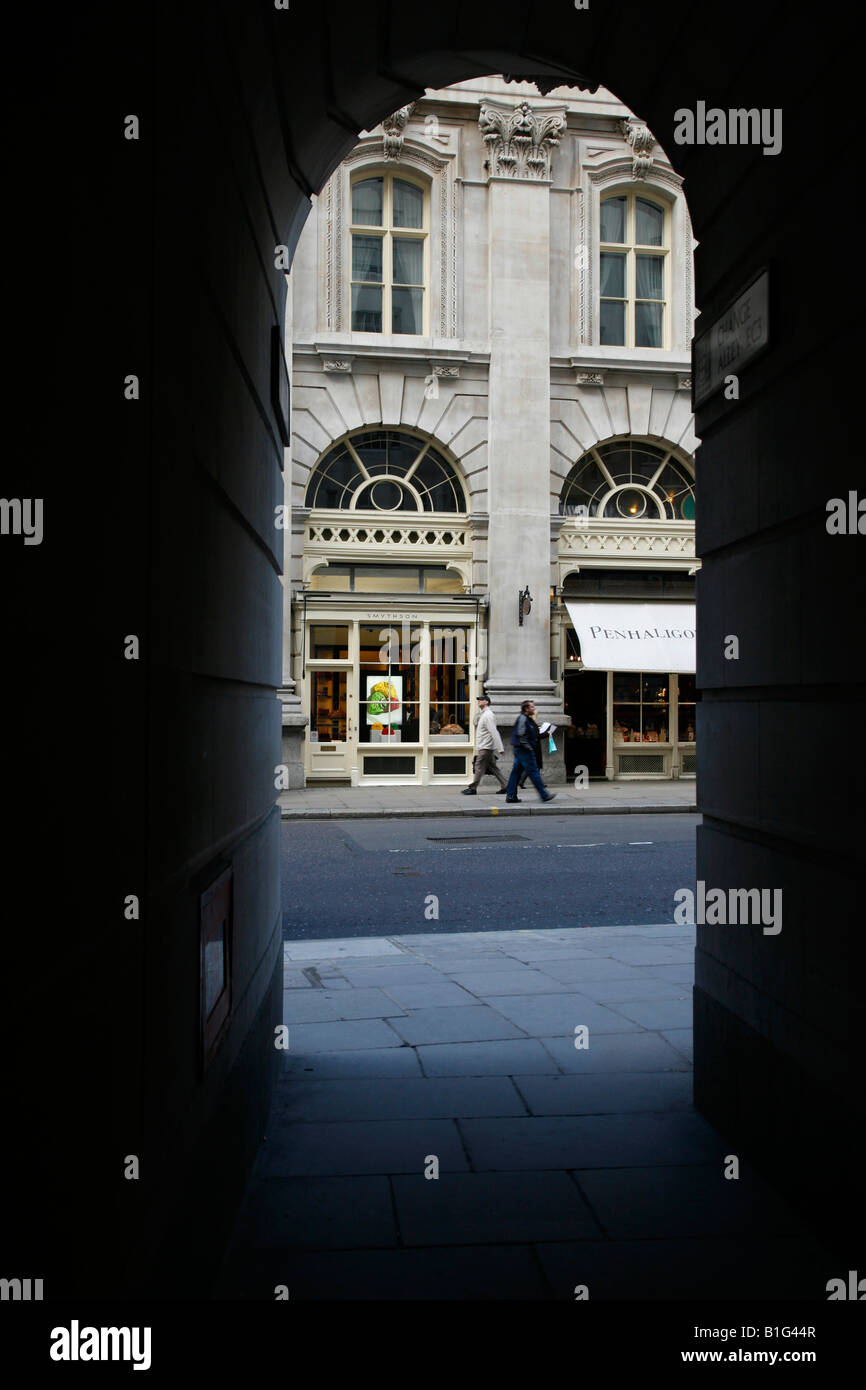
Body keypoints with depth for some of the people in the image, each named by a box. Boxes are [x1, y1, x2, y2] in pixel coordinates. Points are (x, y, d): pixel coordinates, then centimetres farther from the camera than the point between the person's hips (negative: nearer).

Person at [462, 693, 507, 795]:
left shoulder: (488, 715, -14)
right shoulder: (484, 714, 18)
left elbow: (494, 733, -20)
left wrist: (500, 748, -24)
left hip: (486, 747, -10)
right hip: (484, 747, 10)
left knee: (479, 767, -6)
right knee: (493, 768, 9)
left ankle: (472, 788, -2)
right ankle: (504, 787, 11)